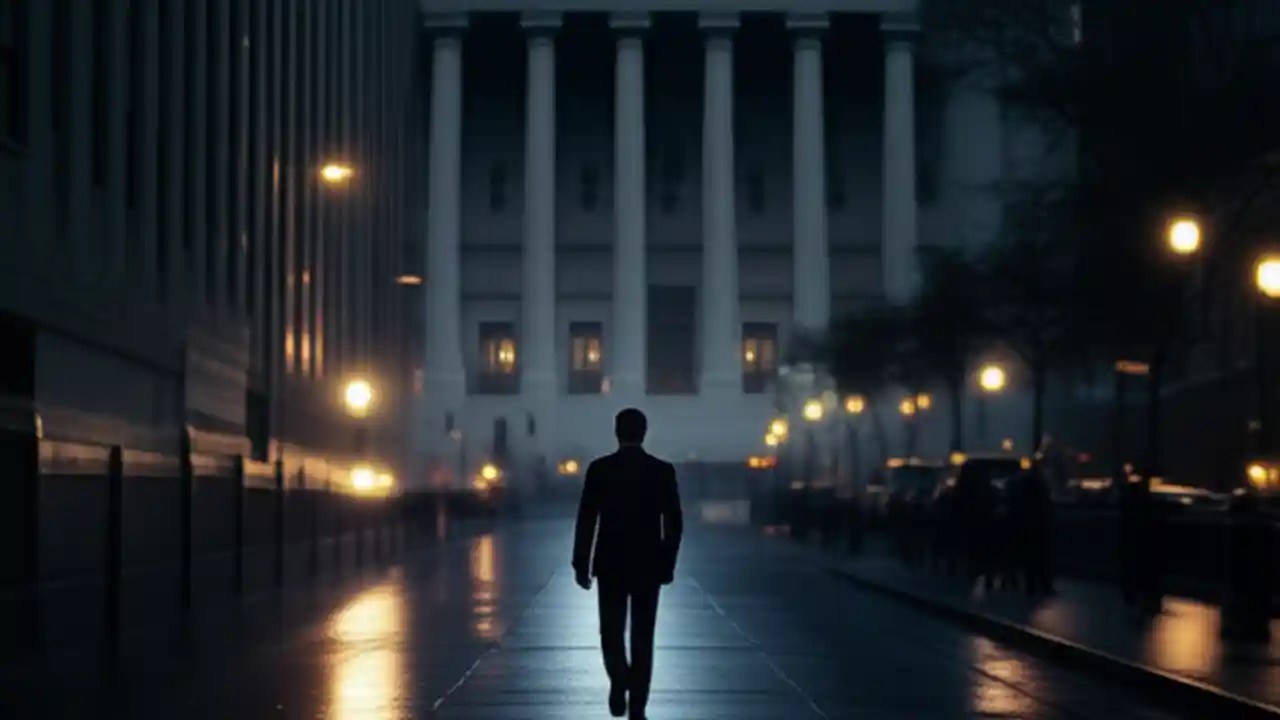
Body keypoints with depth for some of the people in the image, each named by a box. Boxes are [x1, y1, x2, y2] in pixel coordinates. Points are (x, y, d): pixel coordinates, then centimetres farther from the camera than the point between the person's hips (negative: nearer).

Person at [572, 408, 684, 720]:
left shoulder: (599, 469, -5)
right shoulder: (663, 470, -3)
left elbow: (586, 521, -6)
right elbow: (674, 523, -2)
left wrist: (581, 564, 1)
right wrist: (668, 564, 8)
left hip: (611, 565, -1)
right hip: (648, 565, 1)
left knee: (612, 630, 13)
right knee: (642, 636, 7)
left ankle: (619, 679, -14)